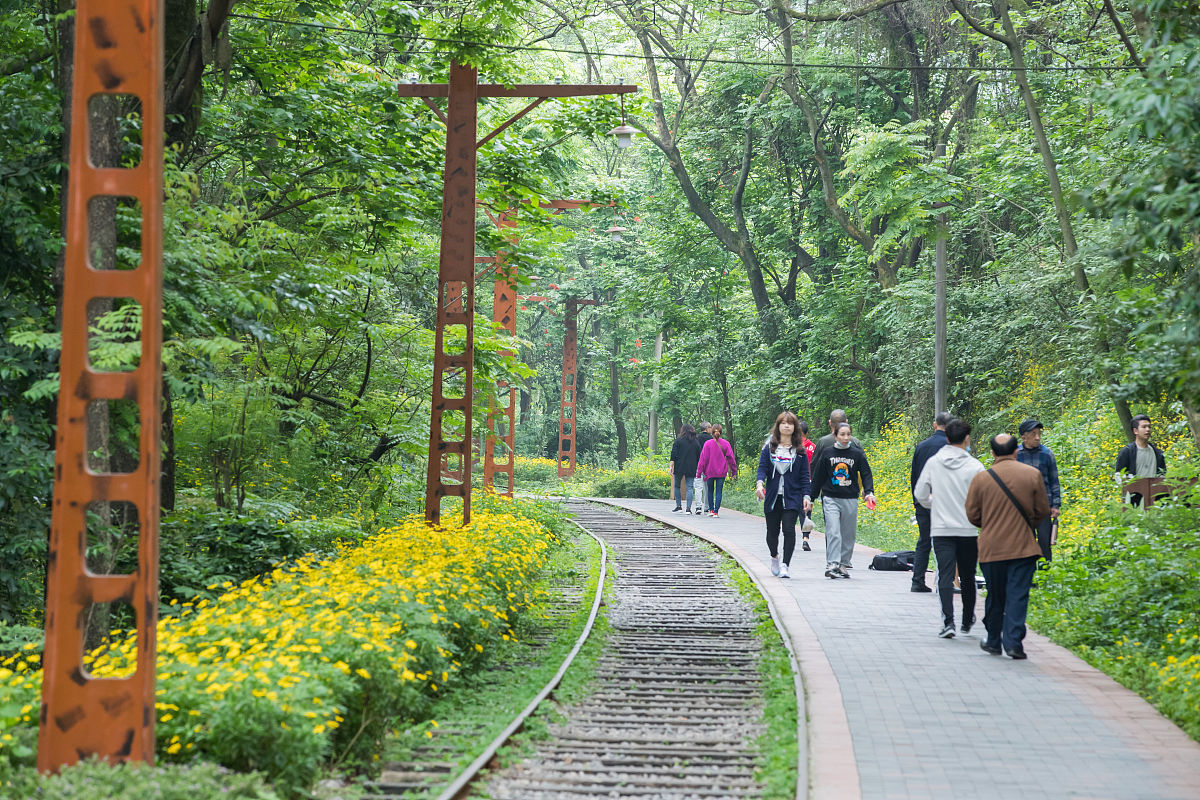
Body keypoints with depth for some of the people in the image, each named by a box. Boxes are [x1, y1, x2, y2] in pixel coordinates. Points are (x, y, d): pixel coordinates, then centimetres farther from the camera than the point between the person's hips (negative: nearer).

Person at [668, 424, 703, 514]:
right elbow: (699, 457, 9)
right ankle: (688, 508, -7)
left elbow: (673, 454, -7)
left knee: (677, 486, 13)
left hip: (679, 468, -2)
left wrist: (671, 466, -5)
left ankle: (679, 506, 13)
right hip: (691, 469, 2)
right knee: (689, 487, 2)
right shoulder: (696, 443, 6)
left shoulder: (678, 441, -3)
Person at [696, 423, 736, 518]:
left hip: (710, 471, 0)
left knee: (710, 490, 16)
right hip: (721, 472, 1)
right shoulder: (725, 443, -2)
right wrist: (734, 471, 10)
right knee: (719, 491, 3)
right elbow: (731, 458, 1)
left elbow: (703, 458, -6)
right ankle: (716, 511, -4)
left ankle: (711, 510, 15)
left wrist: (699, 472, -1)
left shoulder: (708, 443, -7)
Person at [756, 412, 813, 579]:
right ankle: (774, 557, 37)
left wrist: (806, 496, -3)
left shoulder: (799, 451, 6)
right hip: (772, 497, 1)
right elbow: (762, 467, -2)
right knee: (772, 531, 8)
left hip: (792, 497, -1)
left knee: (789, 529, -16)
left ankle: (785, 565, -14)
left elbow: (804, 476, 6)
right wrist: (760, 483, -22)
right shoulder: (769, 448, 6)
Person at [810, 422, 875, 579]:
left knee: (848, 535, 6)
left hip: (850, 500, 2)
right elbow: (818, 476, 8)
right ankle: (832, 564, -17)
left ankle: (843, 564, 17)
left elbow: (866, 474, 4)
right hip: (830, 498, -1)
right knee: (833, 532, -12)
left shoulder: (857, 454, 2)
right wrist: (812, 497, 9)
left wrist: (869, 492, -12)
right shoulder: (827, 453, 2)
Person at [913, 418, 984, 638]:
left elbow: (920, 495, 5)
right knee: (968, 578, 13)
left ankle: (948, 621, -17)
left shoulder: (933, 462, 0)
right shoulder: (975, 466, -6)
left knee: (945, 576, -3)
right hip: (968, 530, 0)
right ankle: (967, 621, 26)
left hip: (941, 529, 0)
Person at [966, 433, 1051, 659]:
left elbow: (973, 515, 2)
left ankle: (993, 641, 25)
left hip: (991, 548, 1)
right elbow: (1043, 511, 3)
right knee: (1018, 595, 0)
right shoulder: (1033, 474, -3)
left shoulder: (980, 479, -4)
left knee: (995, 596, 14)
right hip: (1023, 547, -1)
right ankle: (1014, 641, -10)